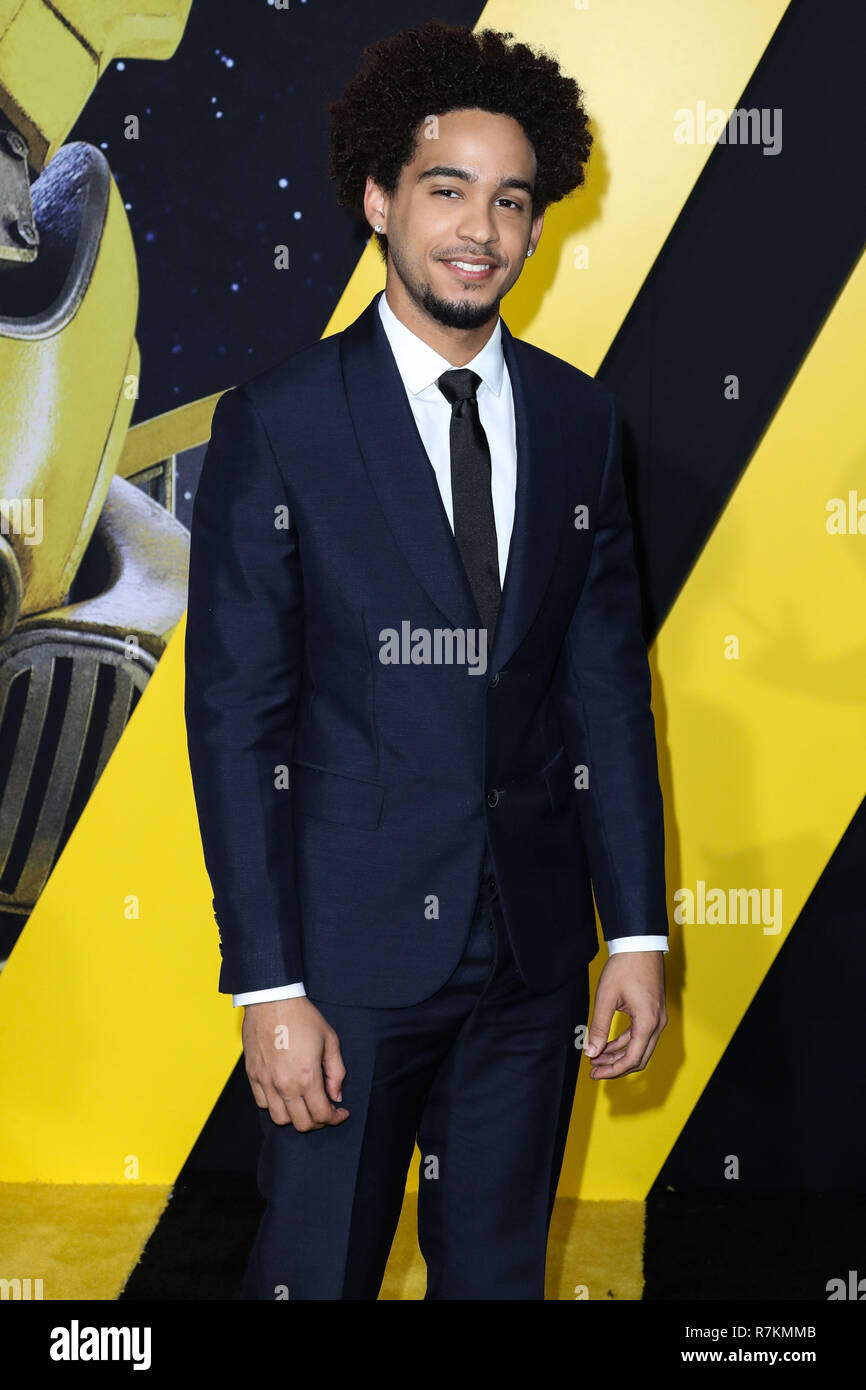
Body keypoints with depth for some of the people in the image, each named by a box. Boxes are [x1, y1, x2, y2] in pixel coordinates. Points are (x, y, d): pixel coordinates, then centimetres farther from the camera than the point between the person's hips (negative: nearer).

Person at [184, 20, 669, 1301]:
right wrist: (268, 984, -13)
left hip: (534, 948, 4)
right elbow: (235, 715, -9)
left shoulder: (579, 420, 5)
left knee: (500, 1268, 16)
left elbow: (609, 686, 7)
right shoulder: (279, 421, -8)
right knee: (317, 1269, 8)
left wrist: (637, 929, 4)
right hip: (354, 947, -3)